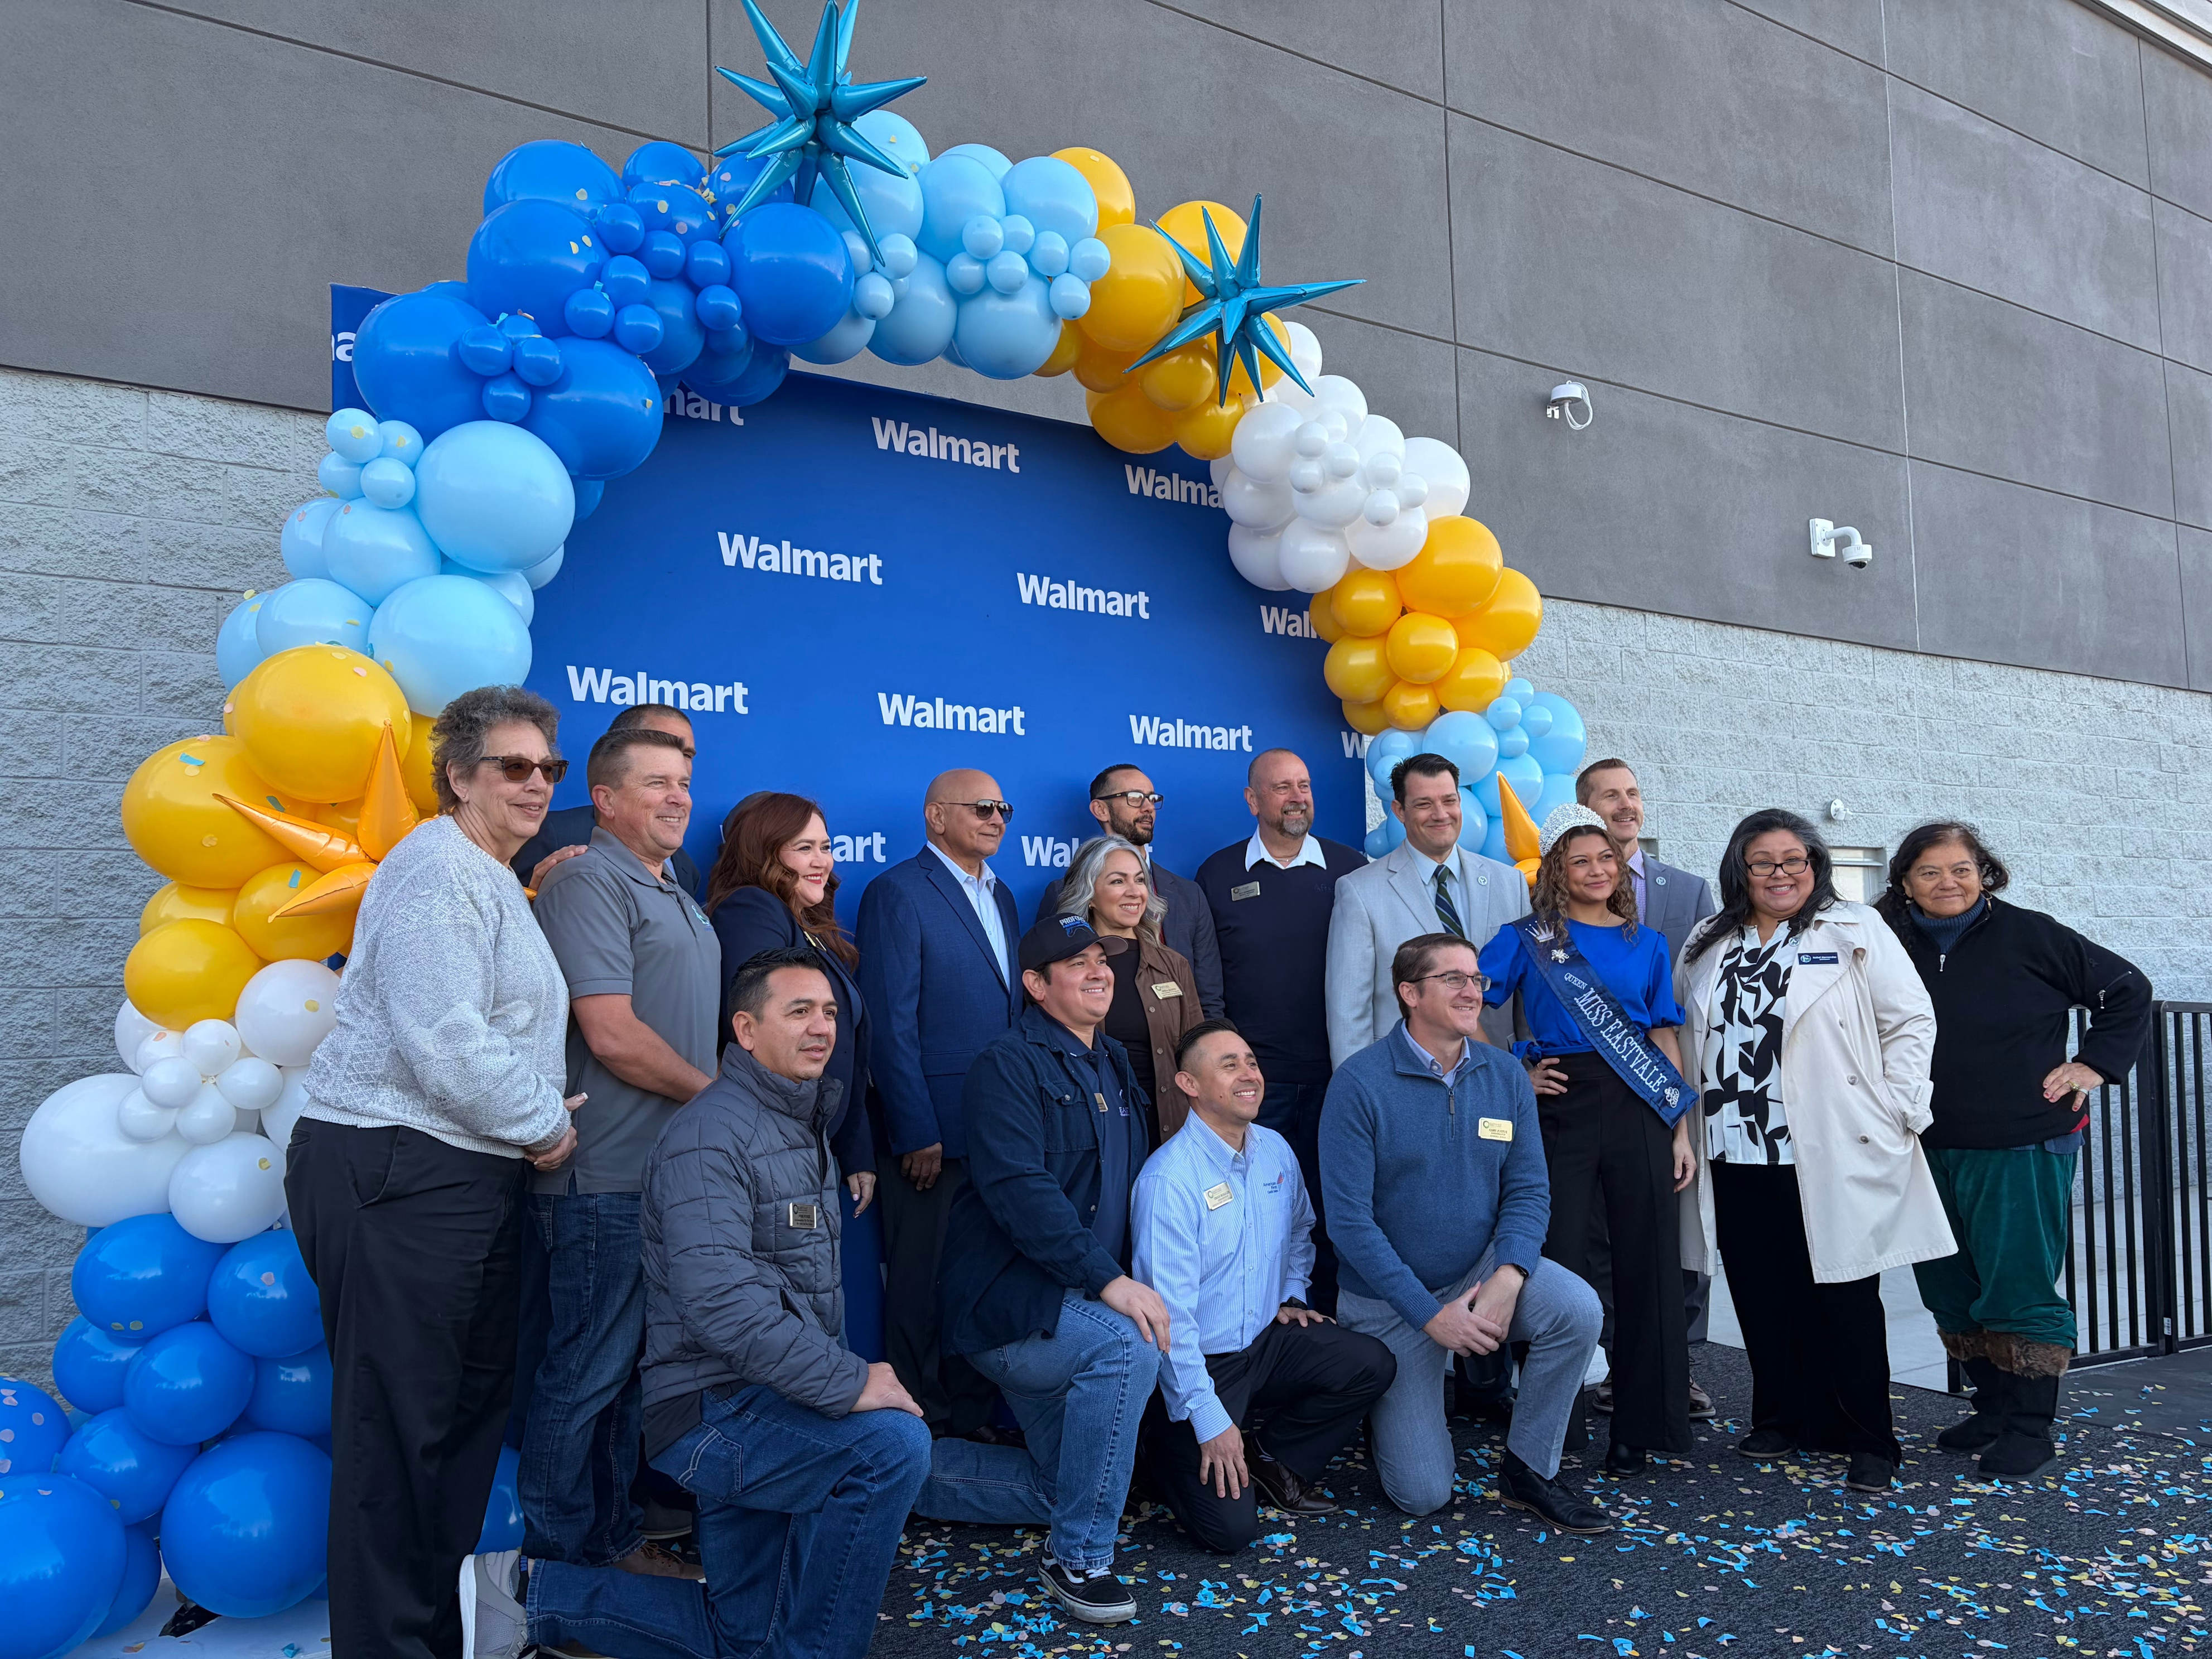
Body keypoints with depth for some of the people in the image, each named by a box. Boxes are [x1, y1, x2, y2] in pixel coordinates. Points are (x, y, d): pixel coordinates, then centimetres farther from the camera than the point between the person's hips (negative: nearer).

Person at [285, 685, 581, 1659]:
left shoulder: (493, 882, 21)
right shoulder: (438, 870, -12)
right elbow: (445, 1041, -21)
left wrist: (537, 1121, 16)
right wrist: (542, 1125, -9)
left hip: (475, 1177, 11)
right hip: (394, 1177, -10)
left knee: (471, 1413, 15)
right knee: (398, 1424, -3)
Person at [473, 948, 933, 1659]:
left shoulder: (807, 1131, 15)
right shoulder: (712, 1133, -17)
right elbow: (719, 1302, -28)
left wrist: (849, 1375, 4)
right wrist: (851, 1384, -26)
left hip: (761, 1413, 10)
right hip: (707, 1410, -10)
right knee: (893, 1444, -28)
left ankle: (530, 1591, 25)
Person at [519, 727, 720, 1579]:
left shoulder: (674, 896, 19)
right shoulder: (589, 883, -12)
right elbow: (612, 1036, -20)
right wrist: (716, 1091, -8)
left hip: (671, 1171, 9)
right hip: (607, 1179, -9)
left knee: (629, 1366, 17)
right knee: (588, 1370, 1)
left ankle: (614, 1534, 29)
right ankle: (558, 1557, 15)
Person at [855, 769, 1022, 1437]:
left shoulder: (1000, 897, 16)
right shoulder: (898, 893, -8)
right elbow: (892, 1025, -12)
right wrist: (917, 1133, -15)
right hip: (935, 1130, -7)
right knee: (923, 1283, 4)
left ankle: (973, 1410, 26)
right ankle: (922, 1424, 18)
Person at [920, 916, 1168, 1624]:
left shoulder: (1114, 1067, 12)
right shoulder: (1008, 1067, -13)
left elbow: (1132, 1187, 19)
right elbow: (1020, 1192, -25)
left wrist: (1143, 1280, 6)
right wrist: (1107, 1279, -32)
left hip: (1069, 1304, 9)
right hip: (1005, 1296, -9)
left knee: (1060, 1487, 13)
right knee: (1127, 1348, -34)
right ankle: (1078, 1557, -18)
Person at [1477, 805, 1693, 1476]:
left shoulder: (1647, 944, 12)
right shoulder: (1526, 939, 4)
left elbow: (1666, 1042, 12)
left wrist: (1681, 1132, 7)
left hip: (1639, 1112, 2)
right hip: (1559, 1107, -2)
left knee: (1647, 1266, 4)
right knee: (1559, 1266, -1)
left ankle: (1640, 1426, 17)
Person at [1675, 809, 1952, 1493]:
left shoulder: (1856, 932, 1)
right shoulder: (1708, 946, 13)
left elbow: (1912, 1022, 0)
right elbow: (1682, 1037, 20)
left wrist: (1896, 1111, -7)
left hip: (1831, 1157, -4)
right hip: (1737, 1156, 4)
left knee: (1844, 1299, 1)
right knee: (1761, 1297, 9)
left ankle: (1868, 1441, 13)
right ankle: (1783, 1419, 24)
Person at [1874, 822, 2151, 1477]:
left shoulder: (2028, 936, -6)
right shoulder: (1893, 946, 3)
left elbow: (2126, 989, 4)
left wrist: (2097, 1063, -1)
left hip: (2022, 1150, -4)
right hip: (1931, 1152, 5)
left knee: (2019, 1290, -4)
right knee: (1951, 1292, 11)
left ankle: (2030, 1429, 8)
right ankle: (1994, 1411, 26)